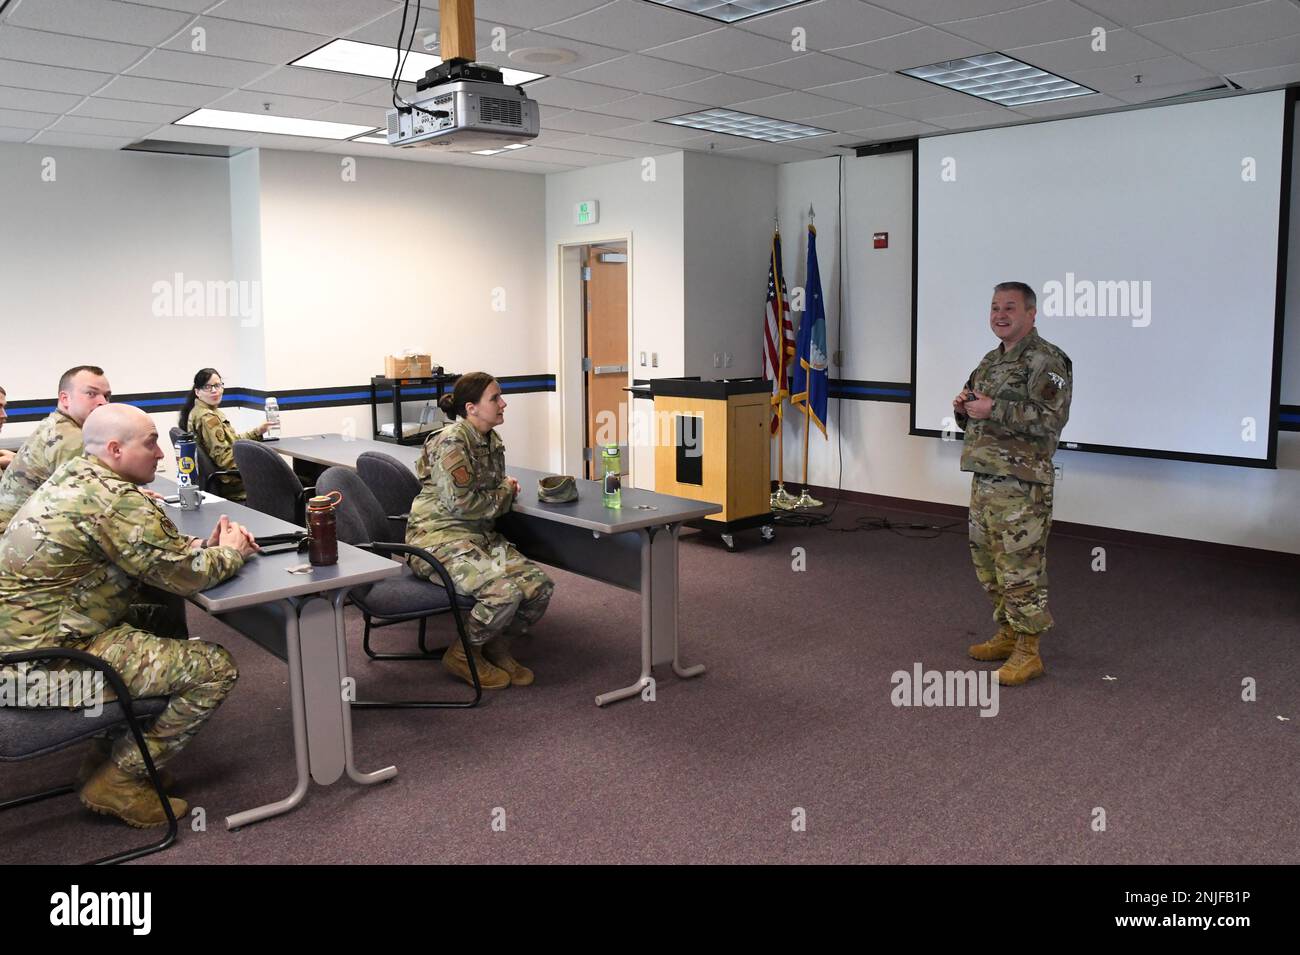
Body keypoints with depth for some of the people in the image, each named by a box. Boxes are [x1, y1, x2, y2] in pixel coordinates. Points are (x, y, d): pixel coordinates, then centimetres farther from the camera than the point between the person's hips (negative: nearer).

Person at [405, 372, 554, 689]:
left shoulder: (492, 440, 11)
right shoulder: (451, 442, -16)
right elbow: (460, 503, -21)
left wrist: (508, 490, 4)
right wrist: (506, 492, -5)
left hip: (481, 534, 8)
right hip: (440, 538, -8)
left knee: (539, 584, -12)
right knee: (505, 591, -28)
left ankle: (496, 646, 11)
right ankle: (462, 654, -2)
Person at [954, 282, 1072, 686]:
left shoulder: (1046, 361, -10)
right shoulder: (990, 360, 18)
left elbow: (1051, 418, -21)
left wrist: (994, 409, -23)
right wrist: (964, 408, 3)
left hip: (1022, 483, -9)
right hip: (984, 477, 9)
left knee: (1021, 567, -6)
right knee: (988, 563, 16)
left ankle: (1028, 652, 4)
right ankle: (1007, 633, 30)